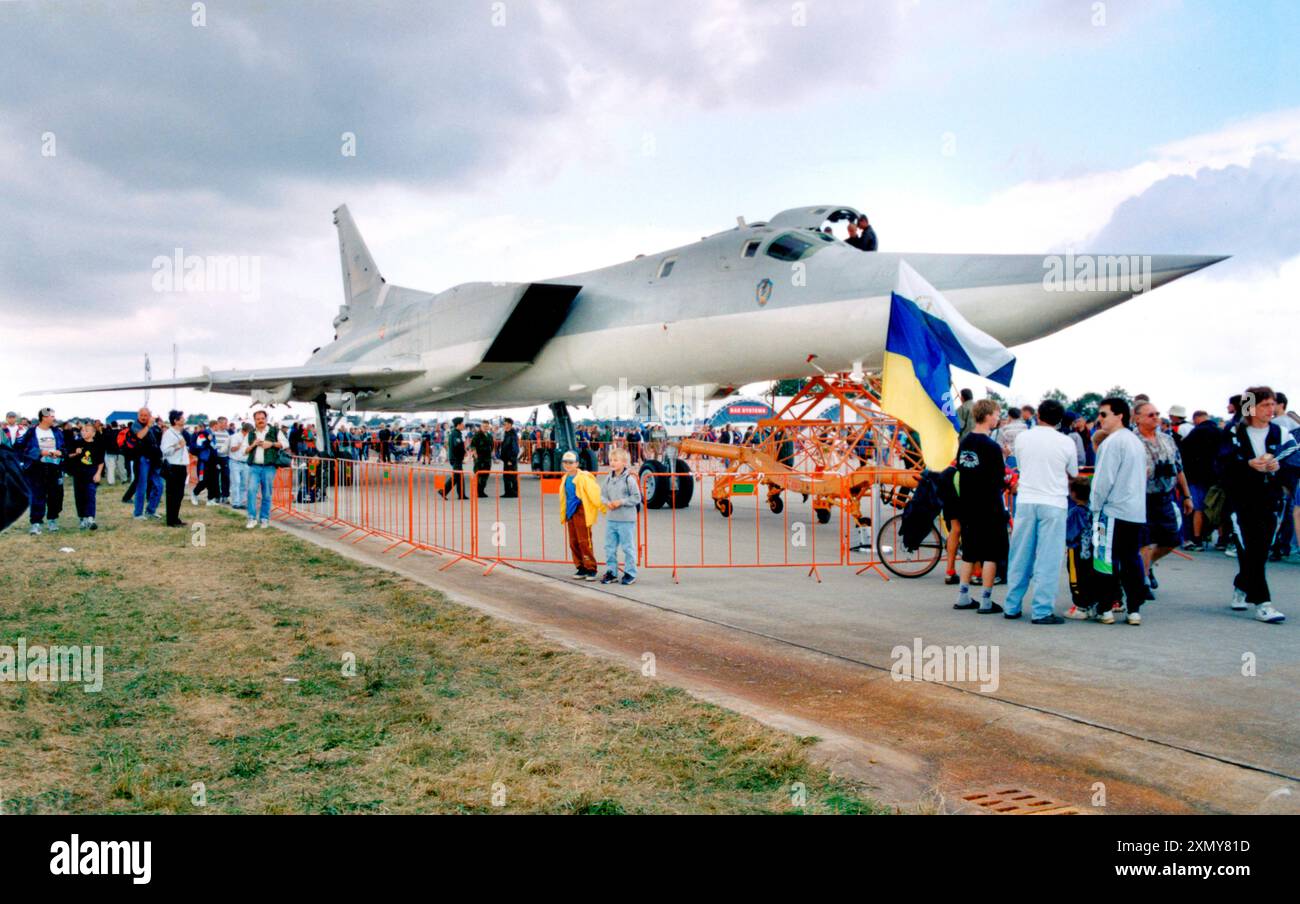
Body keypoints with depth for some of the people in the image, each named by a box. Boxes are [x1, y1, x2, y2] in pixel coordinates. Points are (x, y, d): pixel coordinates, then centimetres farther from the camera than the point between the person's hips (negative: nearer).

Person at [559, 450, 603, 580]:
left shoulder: (583, 477, -10)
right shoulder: (565, 479, 15)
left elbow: (595, 494, -14)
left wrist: (604, 509, -17)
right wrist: (563, 515, 27)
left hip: (581, 513, -8)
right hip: (570, 514, 8)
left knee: (584, 542, -8)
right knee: (573, 543, 9)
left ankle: (591, 569, -3)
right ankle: (581, 568, 19)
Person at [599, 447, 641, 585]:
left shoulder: (629, 479, -11)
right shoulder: (608, 478, 7)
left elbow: (636, 497, -10)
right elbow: (603, 494, 13)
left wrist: (621, 502, -15)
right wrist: (607, 502, -7)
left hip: (627, 520, -6)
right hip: (611, 519, 6)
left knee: (628, 547, 2)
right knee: (609, 547, 11)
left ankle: (630, 573, 11)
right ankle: (611, 572, 22)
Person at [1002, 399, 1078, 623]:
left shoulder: (1022, 438, 2)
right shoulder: (1066, 443, -4)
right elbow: (1073, 474, 9)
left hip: (1025, 501, 3)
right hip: (1053, 503, -3)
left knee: (1020, 556, 10)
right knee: (1048, 560, 0)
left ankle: (1012, 607, 15)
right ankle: (1042, 611, -1)